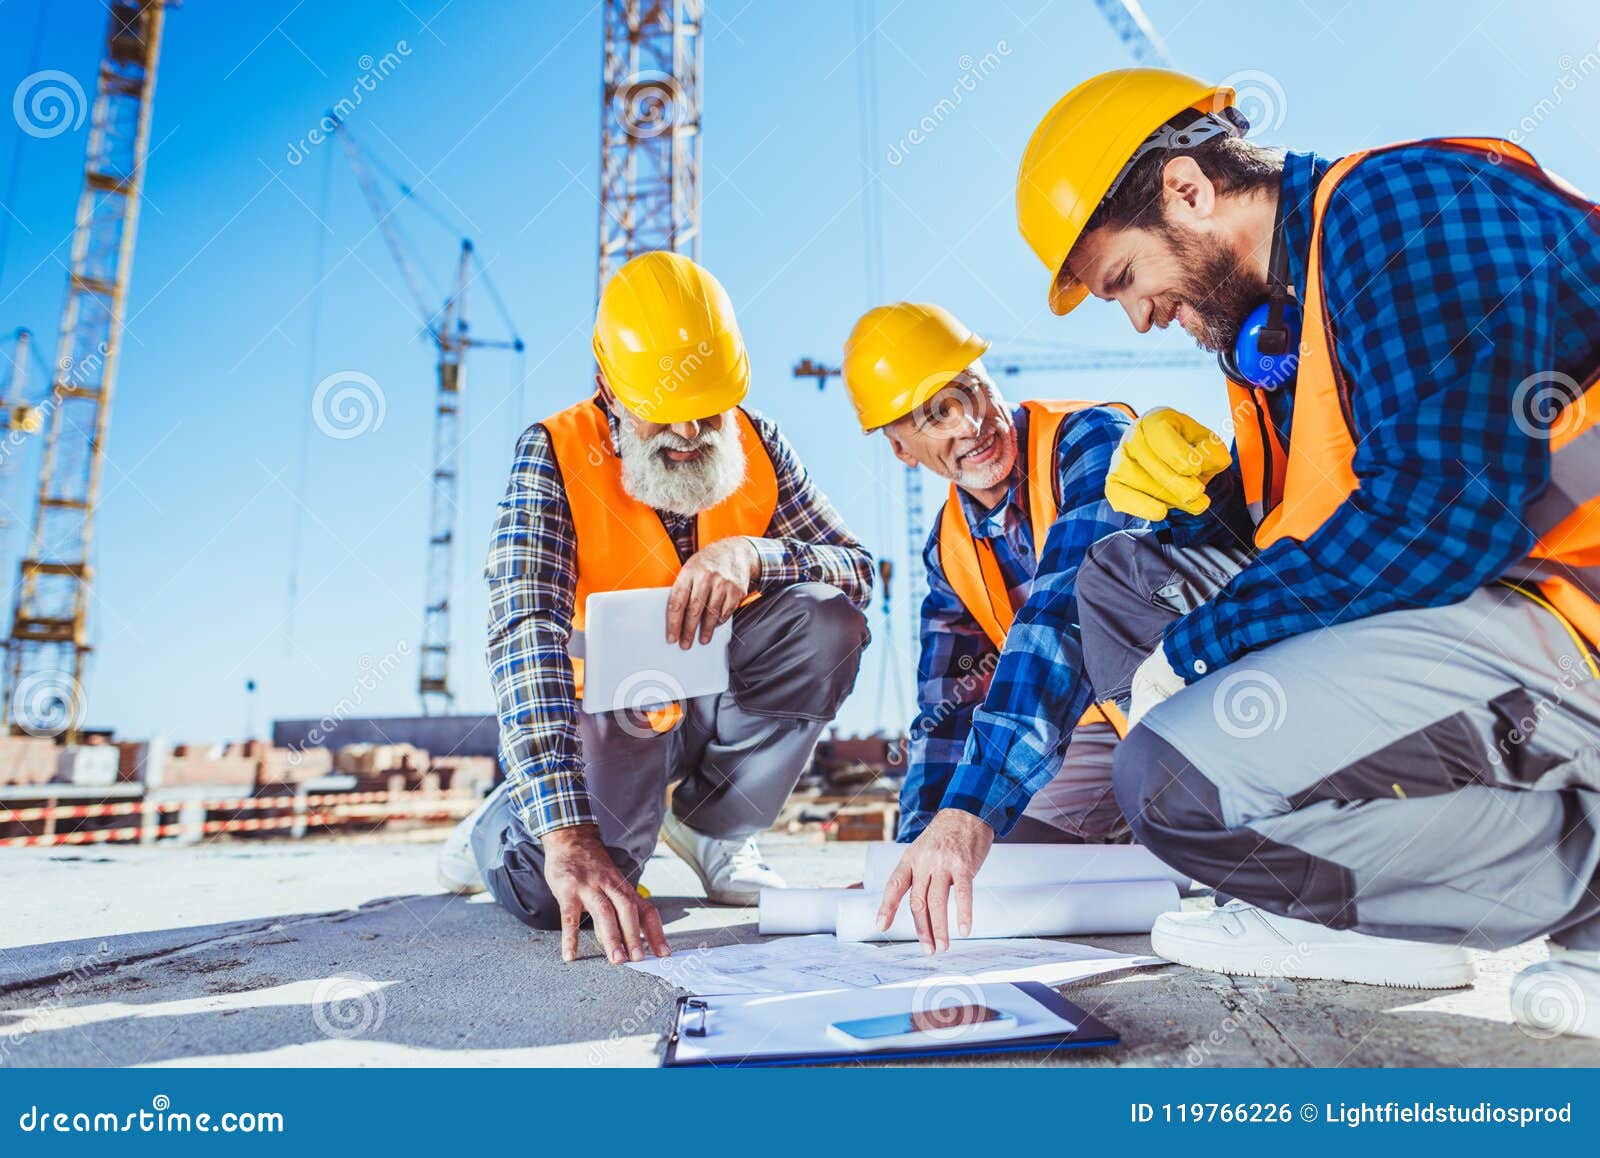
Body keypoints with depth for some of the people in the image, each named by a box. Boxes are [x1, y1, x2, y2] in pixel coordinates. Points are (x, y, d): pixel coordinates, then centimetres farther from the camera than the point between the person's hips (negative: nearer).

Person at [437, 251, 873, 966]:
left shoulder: (756, 445, -6)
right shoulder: (554, 456, -19)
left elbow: (858, 572, -10)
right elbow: (526, 637, -31)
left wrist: (751, 554, -32)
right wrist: (568, 833, -43)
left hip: (713, 699, 4)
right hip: (606, 712, -3)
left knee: (827, 624, -23)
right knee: (558, 893, -29)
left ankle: (711, 827, -2)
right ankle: (505, 831, 12)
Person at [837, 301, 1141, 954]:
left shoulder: (1094, 443, -23)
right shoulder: (950, 549, -1)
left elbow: (1067, 619, -38)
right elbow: (948, 711, 1)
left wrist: (973, 809, -46)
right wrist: (915, 852, -12)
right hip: (1106, 724, 5)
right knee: (971, 875, -5)